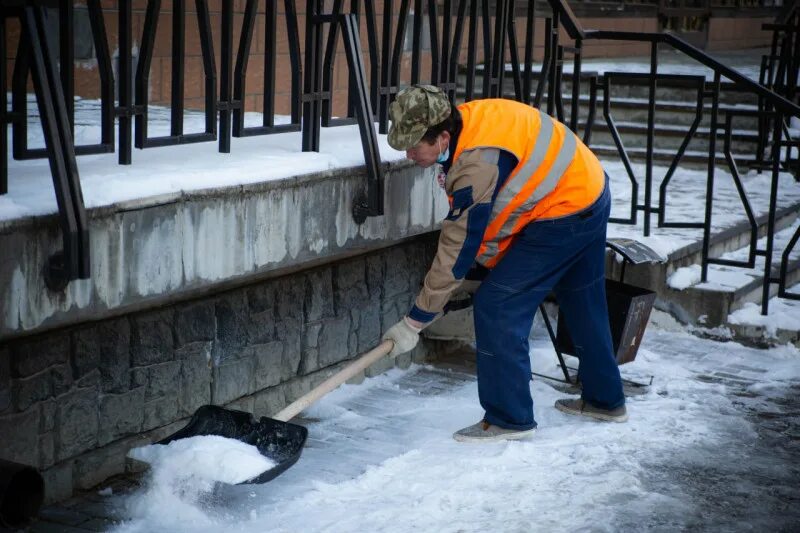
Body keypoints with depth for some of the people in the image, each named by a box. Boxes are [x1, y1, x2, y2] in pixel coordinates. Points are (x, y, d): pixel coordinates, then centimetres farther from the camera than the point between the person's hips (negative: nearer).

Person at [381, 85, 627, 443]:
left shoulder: (477, 165, -31)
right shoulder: (469, 117, -5)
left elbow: (457, 254, -25)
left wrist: (414, 322, -18)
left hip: (562, 214, -10)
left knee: (496, 306, -9)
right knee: (584, 303, 23)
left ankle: (509, 419, 0)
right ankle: (605, 400, 40)